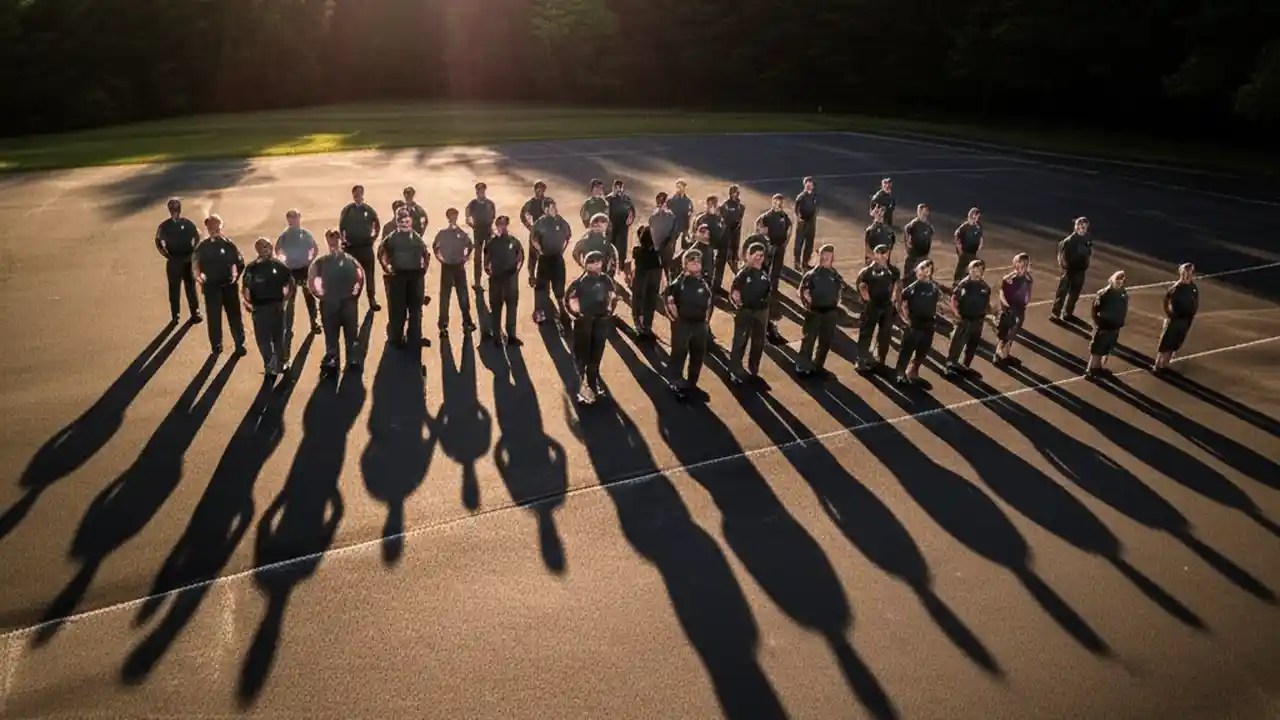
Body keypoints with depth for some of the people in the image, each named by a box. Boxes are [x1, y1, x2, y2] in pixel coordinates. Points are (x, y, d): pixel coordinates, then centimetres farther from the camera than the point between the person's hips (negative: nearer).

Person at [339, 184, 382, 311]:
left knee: (369, 273, 0)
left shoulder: (369, 209, 2)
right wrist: (344, 240, -1)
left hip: (366, 246, 0)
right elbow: (341, 226, 6)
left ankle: (372, 300, 5)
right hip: (351, 247, 0)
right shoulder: (347, 210, 1)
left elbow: (377, 224, 13)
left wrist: (373, 236, 5)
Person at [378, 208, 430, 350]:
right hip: (397, 276, -2)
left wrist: (424, 267, 2)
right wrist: (386, 267, -4)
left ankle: (415, 339, 20)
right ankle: (396, 339, 17)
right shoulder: (391, 238, 0)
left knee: (416, 309, 9)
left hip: (416, 276, 2)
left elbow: (425, 254, 15)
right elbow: (381, 253, 6)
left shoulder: (418, 238, 7)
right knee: (397, 310, 5)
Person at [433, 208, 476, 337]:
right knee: (444, 297, 3)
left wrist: (466, 257, 8)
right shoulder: (442, 233, -2)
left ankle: (467, 322, 8)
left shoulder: (462, 233, -1)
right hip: (447, 267, -1)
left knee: (463, 296, 4)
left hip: (459, 267, 1)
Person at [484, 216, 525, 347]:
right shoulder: (491, 242, 1)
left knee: (512, 306, 5)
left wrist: (518, 267, -1)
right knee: (495, 308, 4)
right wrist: (488, 269, -10)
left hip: (511, 277, 1)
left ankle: (511, 336, 13)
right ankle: (496, 337, 12)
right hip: (496, 278, -1)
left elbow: (521, 256, 11)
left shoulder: (513, 241, 2)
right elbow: (487, 259, 5)